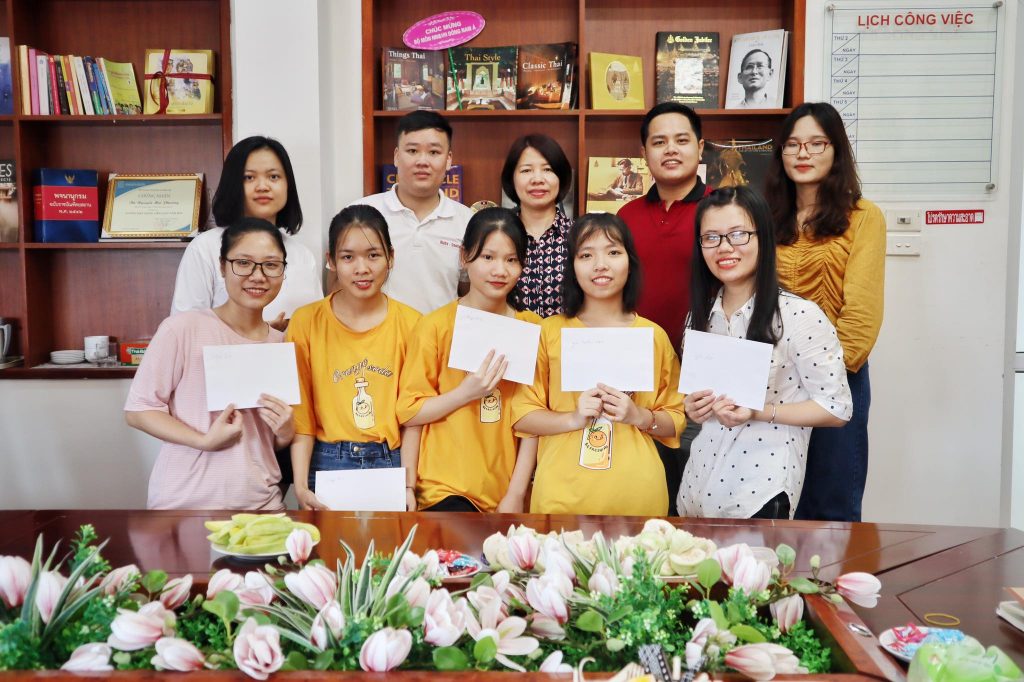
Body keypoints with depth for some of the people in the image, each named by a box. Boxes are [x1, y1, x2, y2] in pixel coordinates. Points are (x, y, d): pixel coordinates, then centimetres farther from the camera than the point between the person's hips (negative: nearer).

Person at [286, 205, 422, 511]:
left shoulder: (410, 323, 0)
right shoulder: (306, 322, -1)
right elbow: (300, 412, -2)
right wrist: (301, 485, -11)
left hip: (390, 462, 1)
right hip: (327, 463, 0)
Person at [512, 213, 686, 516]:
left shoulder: (654, 336, 3)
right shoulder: (549, 331, 1)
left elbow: (676, 421, 7)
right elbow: (522, 415, 1)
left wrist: (638, 416, -12)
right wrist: (574, 418, -15)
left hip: (638, 494, 1)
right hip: (562, 494, 0)